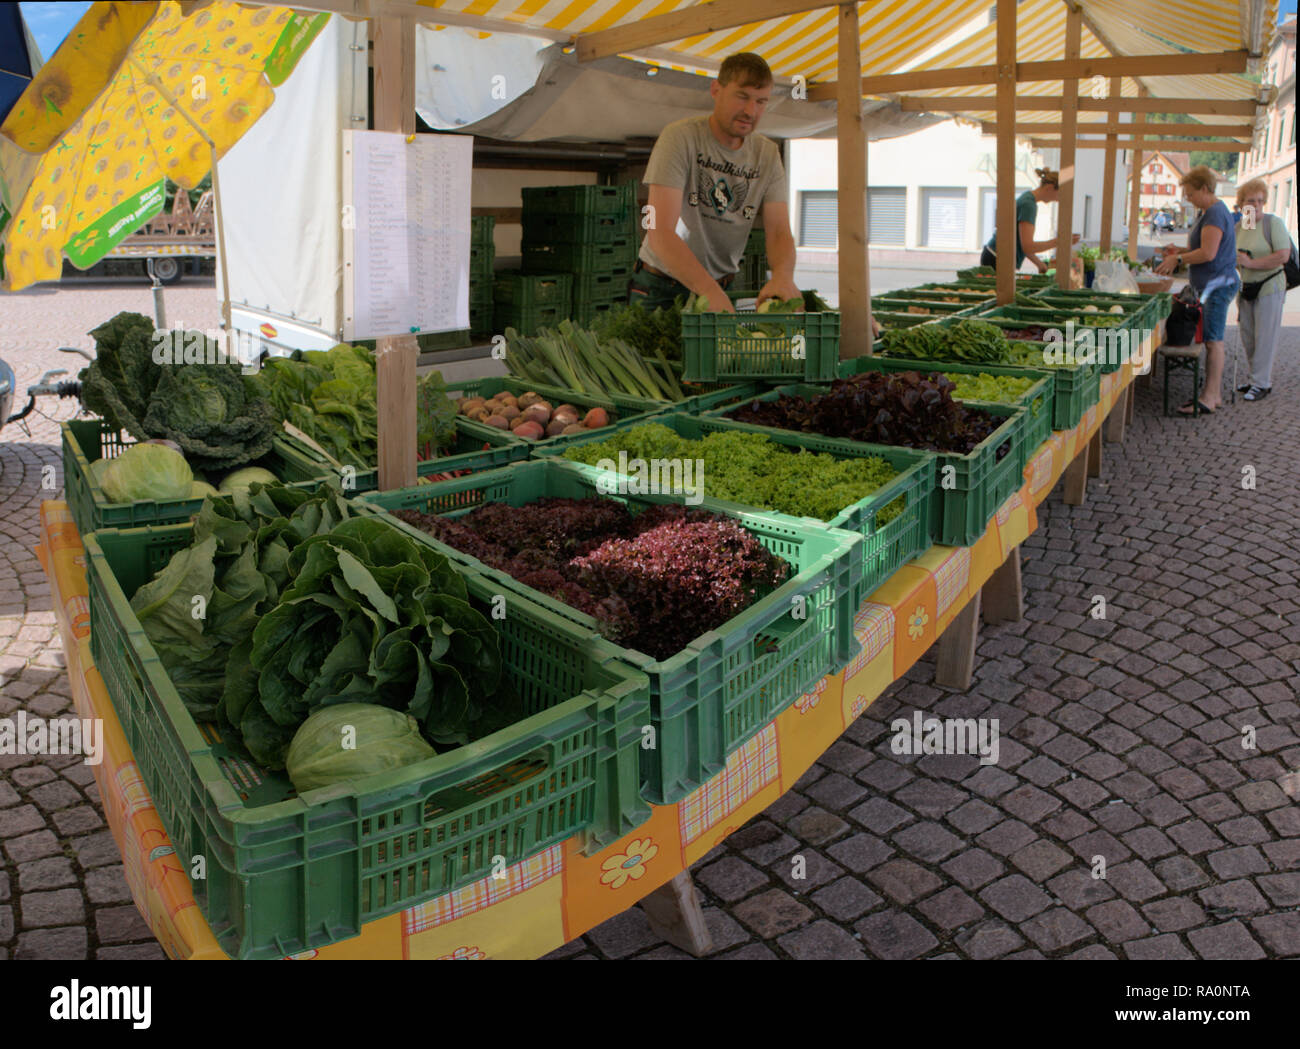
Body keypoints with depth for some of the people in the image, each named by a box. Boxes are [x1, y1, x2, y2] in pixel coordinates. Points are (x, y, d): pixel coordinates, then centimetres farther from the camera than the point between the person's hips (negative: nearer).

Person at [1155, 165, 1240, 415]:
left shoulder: (1215, 214, -15)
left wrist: (1178, 259, -12)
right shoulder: (1212, 211, 18)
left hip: (1217, 284, -11)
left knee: (1213, 340, -9)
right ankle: (1215, 393, 17)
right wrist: (1179, 252, 14)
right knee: (1212, 339, 12)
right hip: (1214, 284, 11)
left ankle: (1209, 398, -8)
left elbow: (1208, 253, -22)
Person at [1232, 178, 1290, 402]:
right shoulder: (1238, 226, 7)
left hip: (1269, 288, -7)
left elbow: (1283, 255, -21)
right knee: (1247, 337, 11)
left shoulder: (1273, 222, -11)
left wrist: (1251, 263, -20)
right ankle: (1261, 378, 23)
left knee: (1264, 338, -4)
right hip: (1245, 288, 7)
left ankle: (1261, 383, 1)